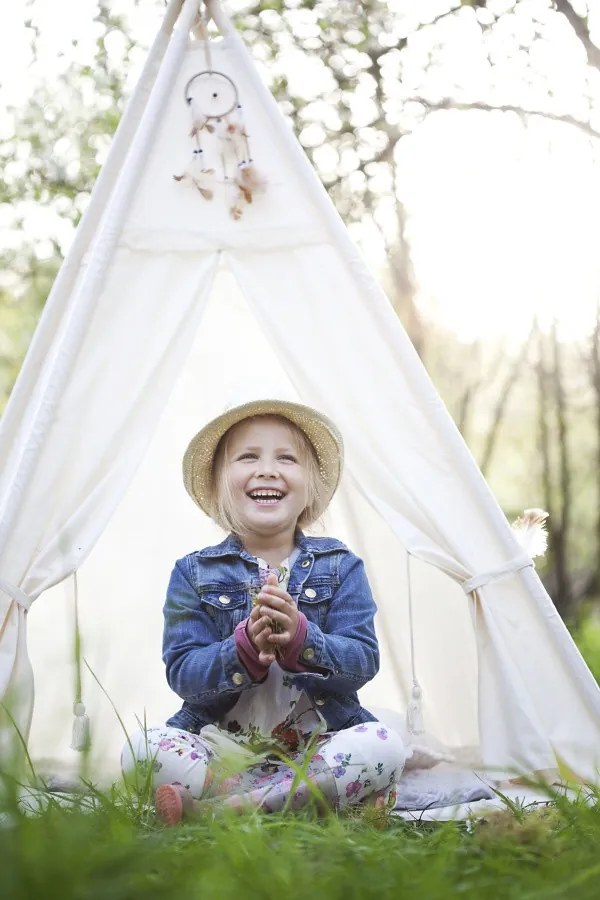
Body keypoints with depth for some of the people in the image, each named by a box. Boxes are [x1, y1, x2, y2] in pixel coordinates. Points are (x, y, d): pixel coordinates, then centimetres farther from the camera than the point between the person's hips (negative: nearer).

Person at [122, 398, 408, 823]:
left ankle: (209, 806, -29)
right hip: (221, 747, 0)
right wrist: (245, 647, -25)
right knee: (144, 747, -27)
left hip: (316, 746, 1)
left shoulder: (340, 566, 6)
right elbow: (182, 673, -6)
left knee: (384, 747, -29)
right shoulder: (195, 574, 5)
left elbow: (363, 660, -6)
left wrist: (301, 638, -25)